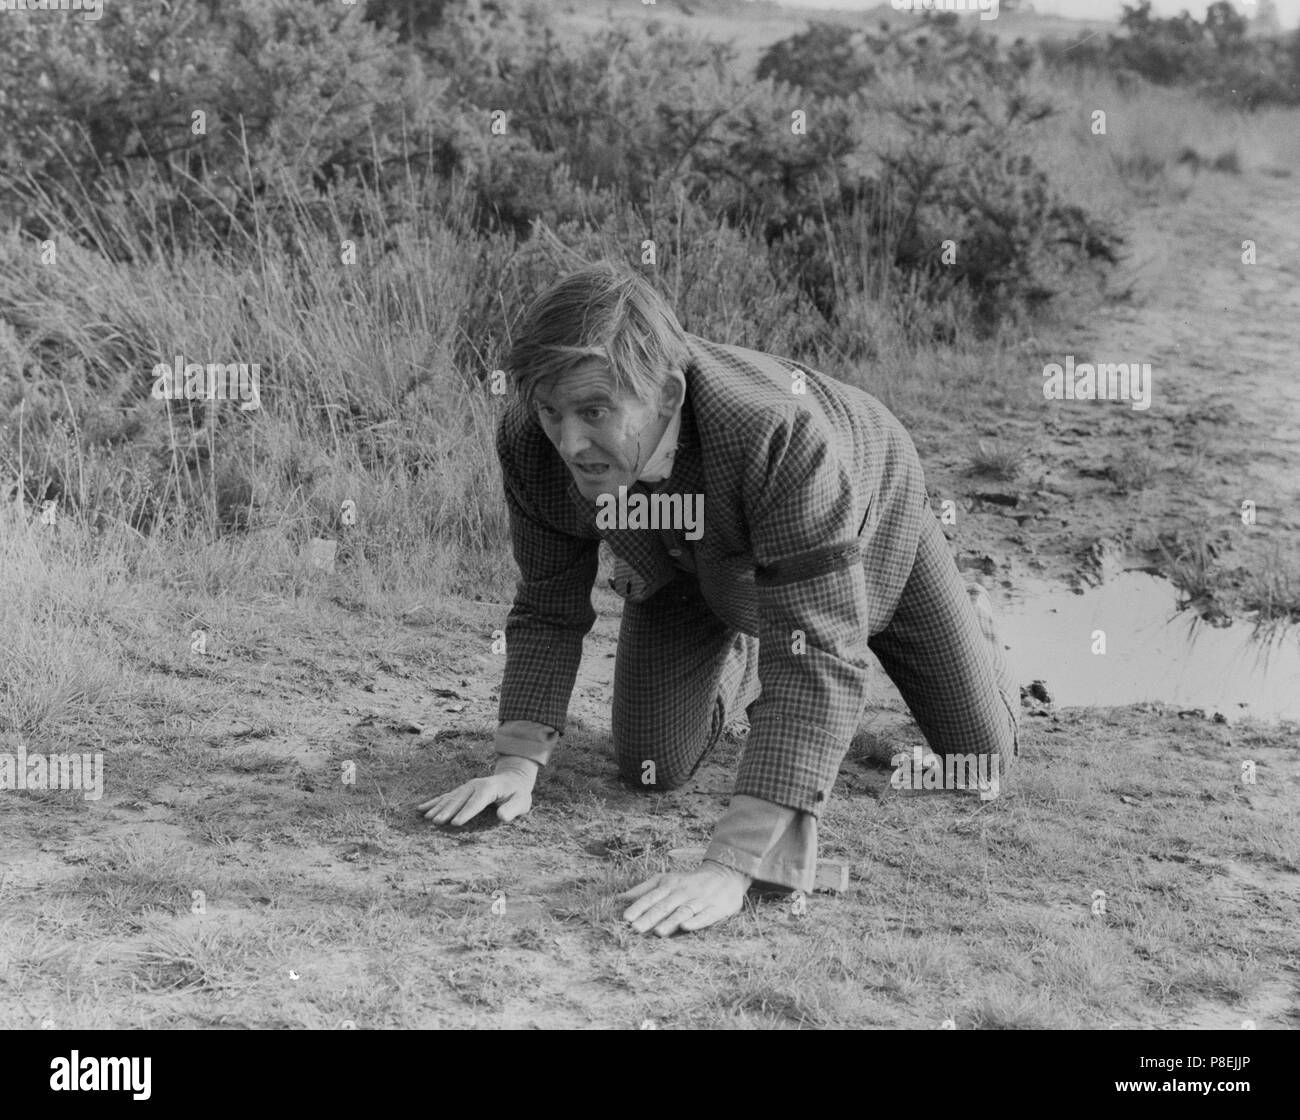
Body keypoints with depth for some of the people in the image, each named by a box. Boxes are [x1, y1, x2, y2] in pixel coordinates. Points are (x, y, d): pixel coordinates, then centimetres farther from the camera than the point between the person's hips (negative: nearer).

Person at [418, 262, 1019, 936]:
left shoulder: (781, 433, -51)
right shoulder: (531, 444, -35)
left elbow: (818, 657, -52)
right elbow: (547, 609, -18)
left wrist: (731, 867, -59)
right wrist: (518, 764, -32)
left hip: (863, 516, -3)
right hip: (692, 559, 3)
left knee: (981, 751, 6)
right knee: (651, 768, -4)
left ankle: (964, 623, 43)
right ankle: (739, 670, 31)